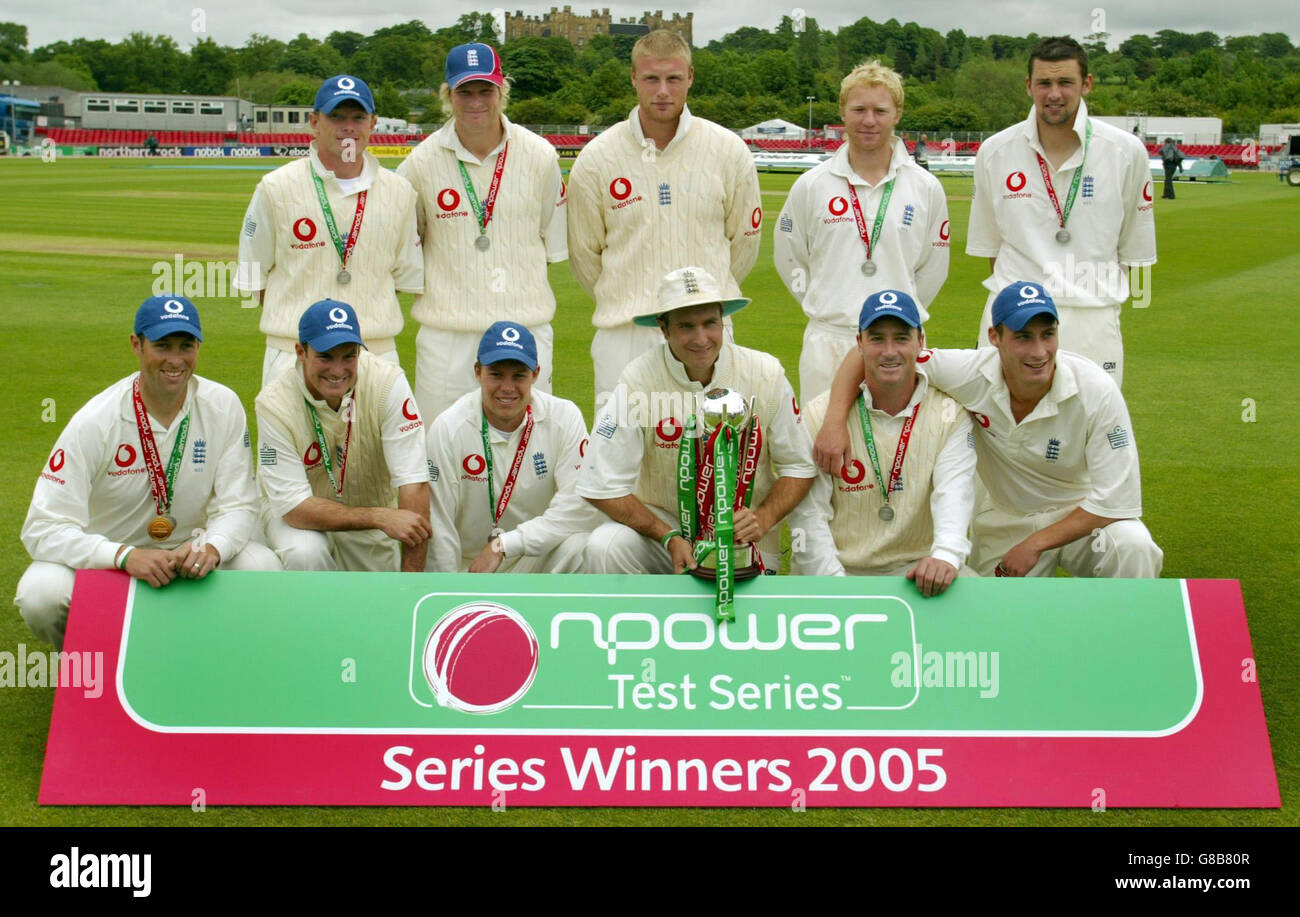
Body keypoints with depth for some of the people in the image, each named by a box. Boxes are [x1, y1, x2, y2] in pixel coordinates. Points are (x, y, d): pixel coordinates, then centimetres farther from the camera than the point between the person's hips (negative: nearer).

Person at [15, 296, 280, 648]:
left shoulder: (223, 407, -9)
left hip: (187, 551, 2)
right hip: (104, 560, -2)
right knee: (40, 594, -32)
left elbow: (237, 505, -9)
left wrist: (212, 547, -34)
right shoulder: (94, 421, -18)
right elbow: (42, 528, -24)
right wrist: (125, 556, -41)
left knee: (265, 568, -26)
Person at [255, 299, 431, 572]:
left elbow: (414, 482, -25)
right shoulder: (274, 404, -25)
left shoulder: (388, 381, -24)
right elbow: (294, 506, -26)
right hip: (303, 519, -3)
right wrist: (380, 517, -38)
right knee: (304, 552, -32)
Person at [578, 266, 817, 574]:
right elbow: (601, 486, -15)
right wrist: (669, 538, -22)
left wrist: (763, 519, -18)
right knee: (606, 547, -29)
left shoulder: (766, 374, -10)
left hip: (742, 537, 1)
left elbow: (800, 467, 0)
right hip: (662, 523, -1)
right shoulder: (638, 381, -16)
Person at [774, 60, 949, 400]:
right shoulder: (810, 185, 4)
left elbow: (933, 269, 13)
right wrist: (827, 308, 9)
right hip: (828, 342, 0)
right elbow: (788, 258, 13)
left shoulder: (926, 188, 5)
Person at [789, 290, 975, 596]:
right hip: (842, 571, -1)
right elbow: (808, 514, -6)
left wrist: (946, 555, -37)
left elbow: (954, 492, -15)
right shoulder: (819, 413, -3)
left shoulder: (949, 412, 0)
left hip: (919, 568, 1)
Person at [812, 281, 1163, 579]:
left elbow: (1115, 500, -22)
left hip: (1080, 514, -2)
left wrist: (1035, 544, -21)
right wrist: (834, 422, -33)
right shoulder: (969, 374, -22)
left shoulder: (1097, 391, -25)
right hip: (1003, 521, 2)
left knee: (1133, 546, -32)